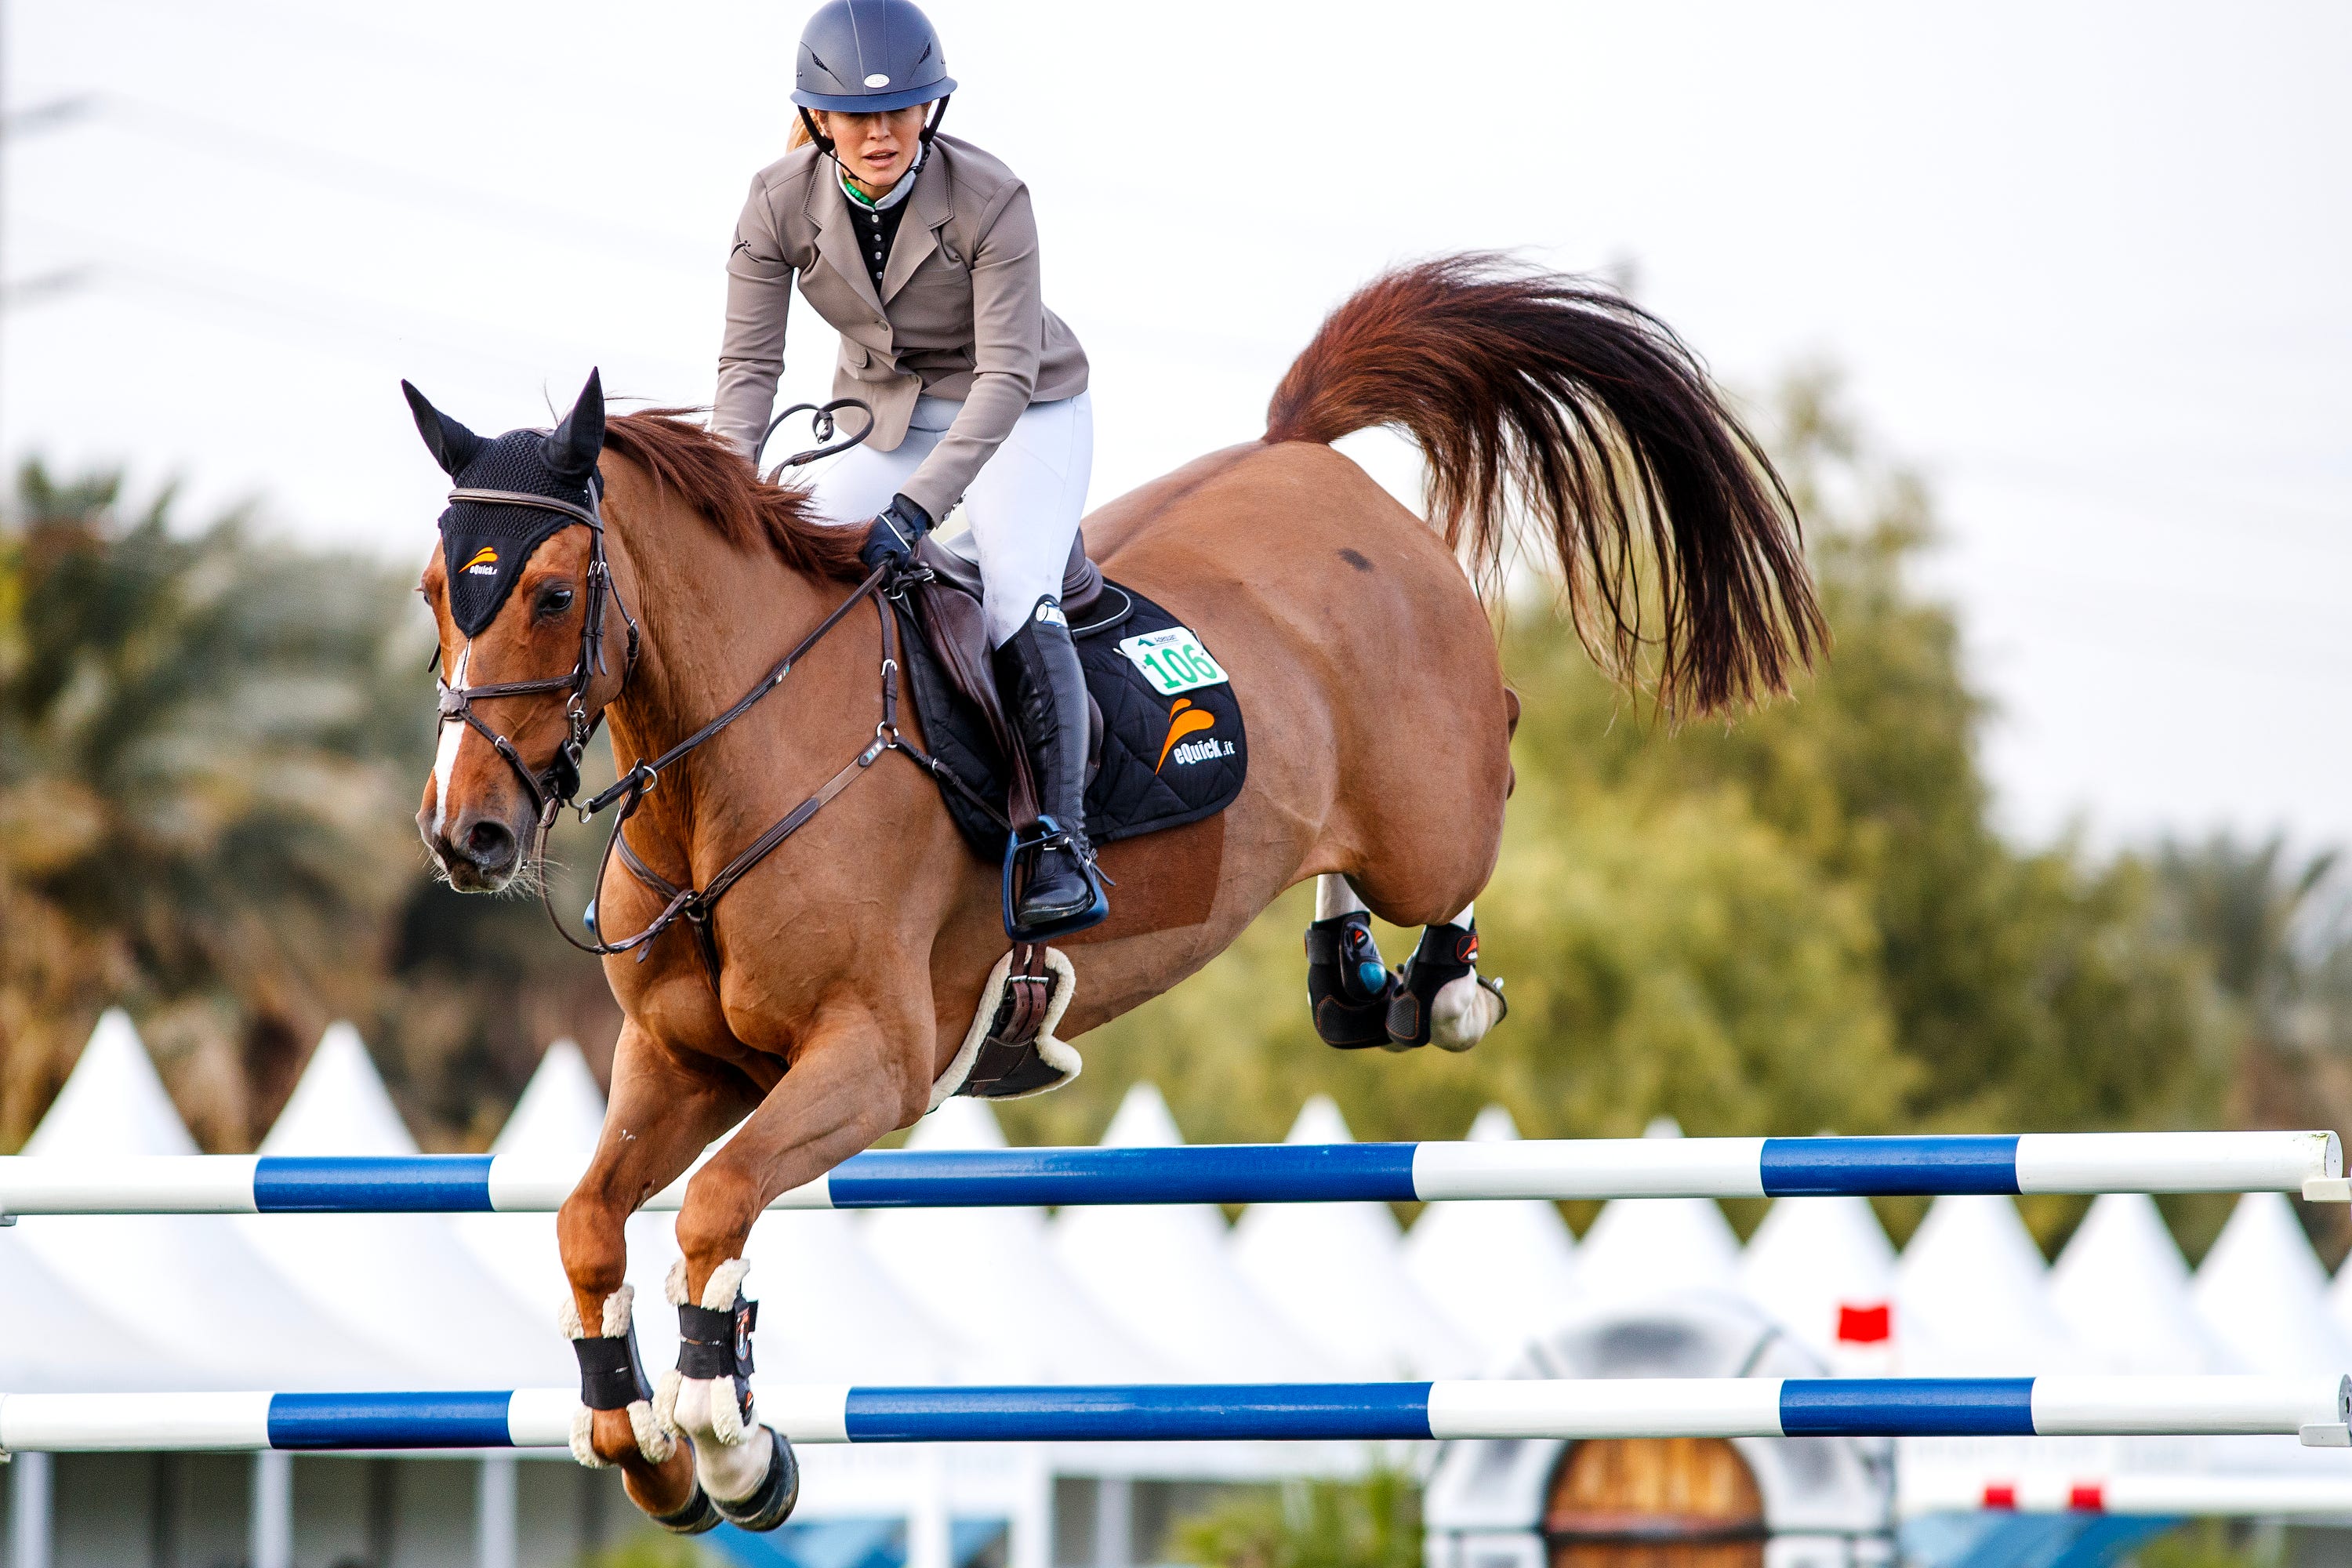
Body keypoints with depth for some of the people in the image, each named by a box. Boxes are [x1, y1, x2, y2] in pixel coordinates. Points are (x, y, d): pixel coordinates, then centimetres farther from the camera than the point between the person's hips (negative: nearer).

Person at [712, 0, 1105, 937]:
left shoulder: (990, 202, -28)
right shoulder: (780, 203, -17)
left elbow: (1006, 376, -30)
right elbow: (749, 363, -14)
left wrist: (916, 506, -41)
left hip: (1022, 419, -4)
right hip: (882, 418, 4)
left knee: (1014, 600, -26)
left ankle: (1062, 845, -20)